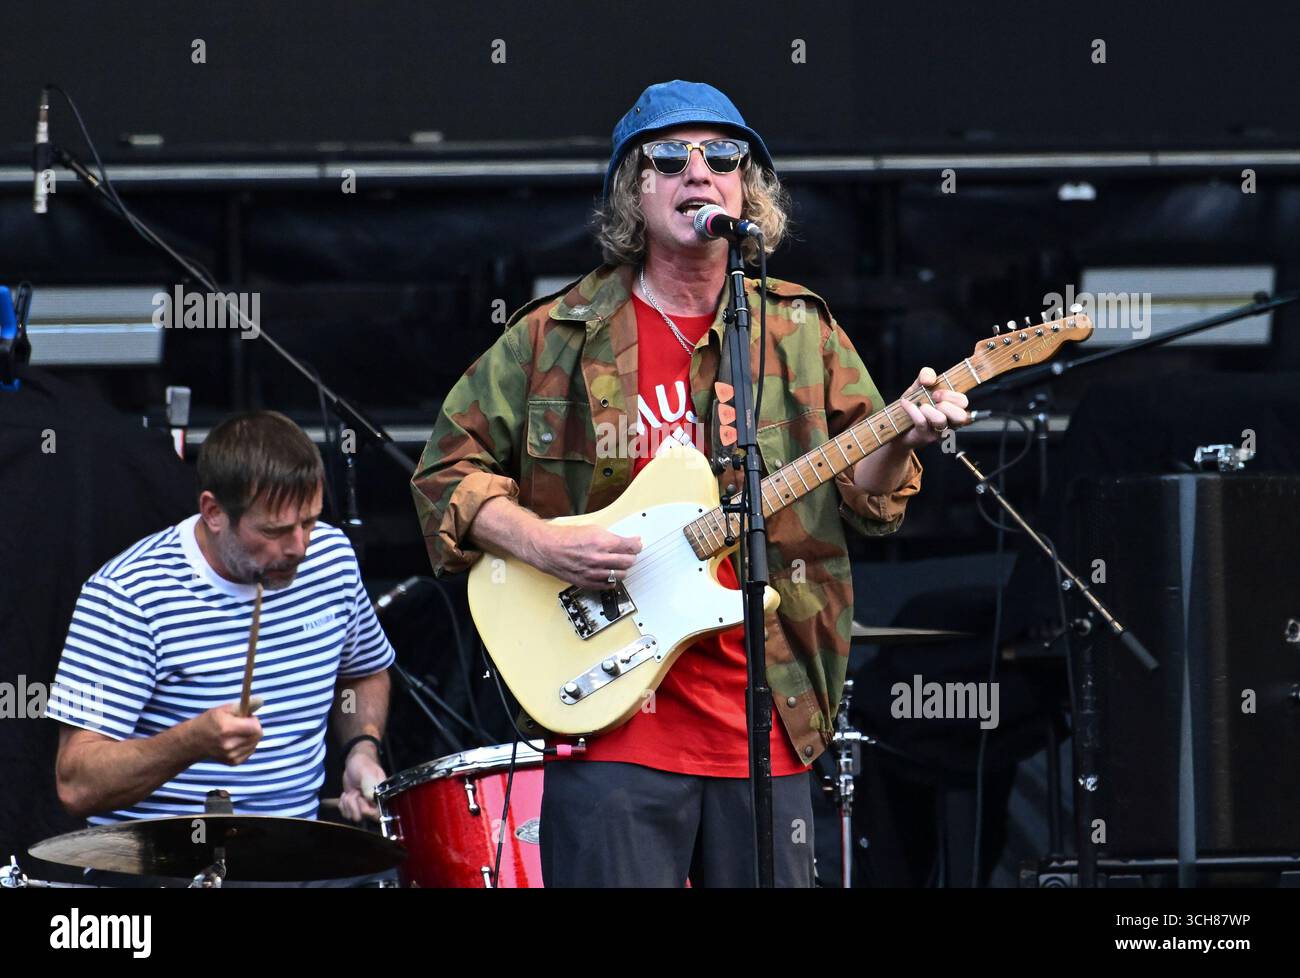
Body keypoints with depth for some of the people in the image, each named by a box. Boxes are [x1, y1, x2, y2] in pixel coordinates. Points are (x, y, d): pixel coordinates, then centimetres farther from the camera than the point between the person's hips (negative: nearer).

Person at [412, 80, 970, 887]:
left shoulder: (802, 331, 12)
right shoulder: (554, 337, 5)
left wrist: (899, 444, -13)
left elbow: (862, 490, 9)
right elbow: (448, 468, 8)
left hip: (770, 721, 2)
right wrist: (538, 543, -9)